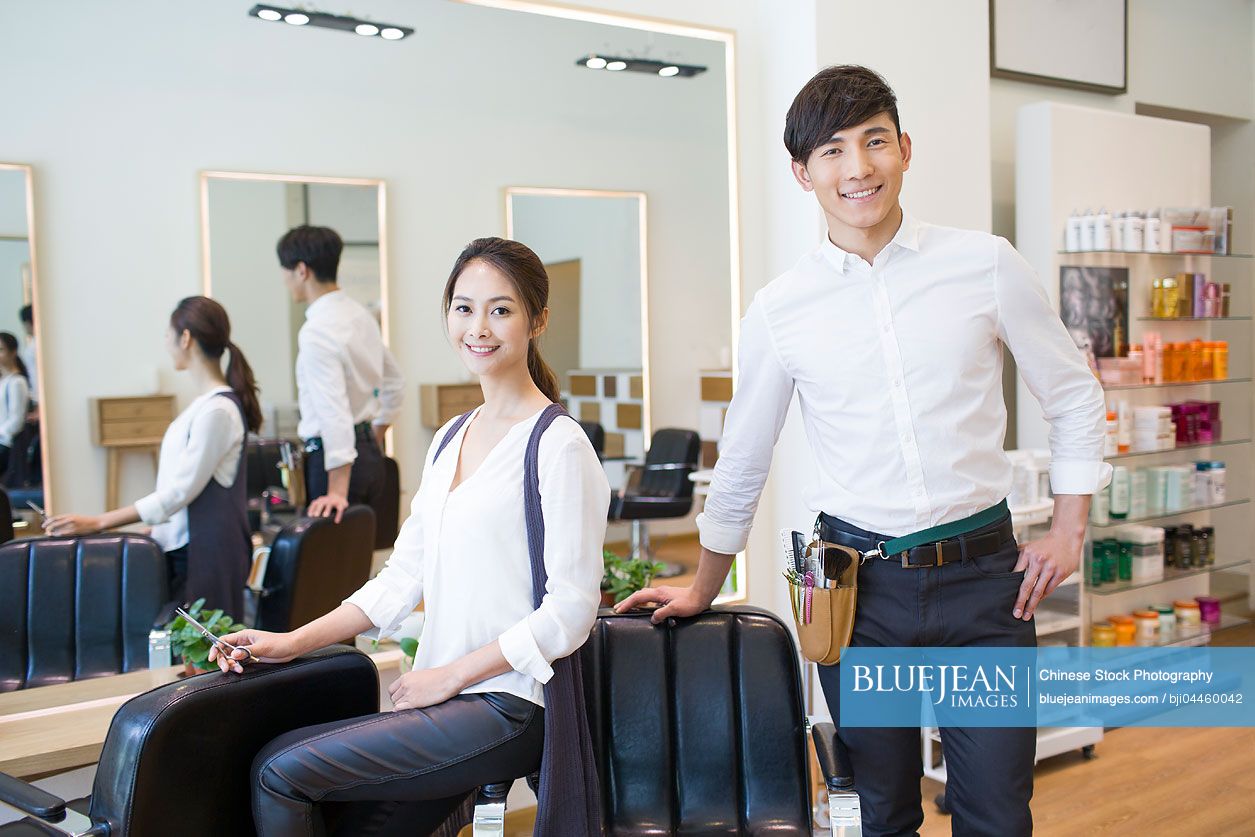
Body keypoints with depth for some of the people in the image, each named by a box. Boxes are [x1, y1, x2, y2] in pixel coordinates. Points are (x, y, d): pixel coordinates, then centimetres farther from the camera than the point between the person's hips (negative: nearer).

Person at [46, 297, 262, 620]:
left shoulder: (217, 410, -16)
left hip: (207, 555, -9)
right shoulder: (205, 403, 12)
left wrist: (97, 522, -15)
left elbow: (178, 492, -17)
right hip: (182, 549, 9)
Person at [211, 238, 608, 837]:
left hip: (509, 707, -7)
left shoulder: (557, 443, -12)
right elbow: (402, 577, 13)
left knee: (279, 772, -10)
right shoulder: (449, 440, 14)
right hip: (446, 699, 7)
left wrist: (451, 675, -13)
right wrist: (294, 642, 5)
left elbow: (571, 609, -14)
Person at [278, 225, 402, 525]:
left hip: (336, 457, -8)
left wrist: (338, 491, -24)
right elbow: (393, 381, 20)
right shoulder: (360, 314, 9)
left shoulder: (316, 331, -17)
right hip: (370, 452, 8)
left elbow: (334, 411, -24)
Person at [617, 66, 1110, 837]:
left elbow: (1074, 397, 10)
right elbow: (742, 463, 12)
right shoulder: (780, 310, 0)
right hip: (859, 581, 1)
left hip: (982, 570, 0)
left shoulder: (985, 265, -1)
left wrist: (1070, 529, 3)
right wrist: (702, 592, 19)